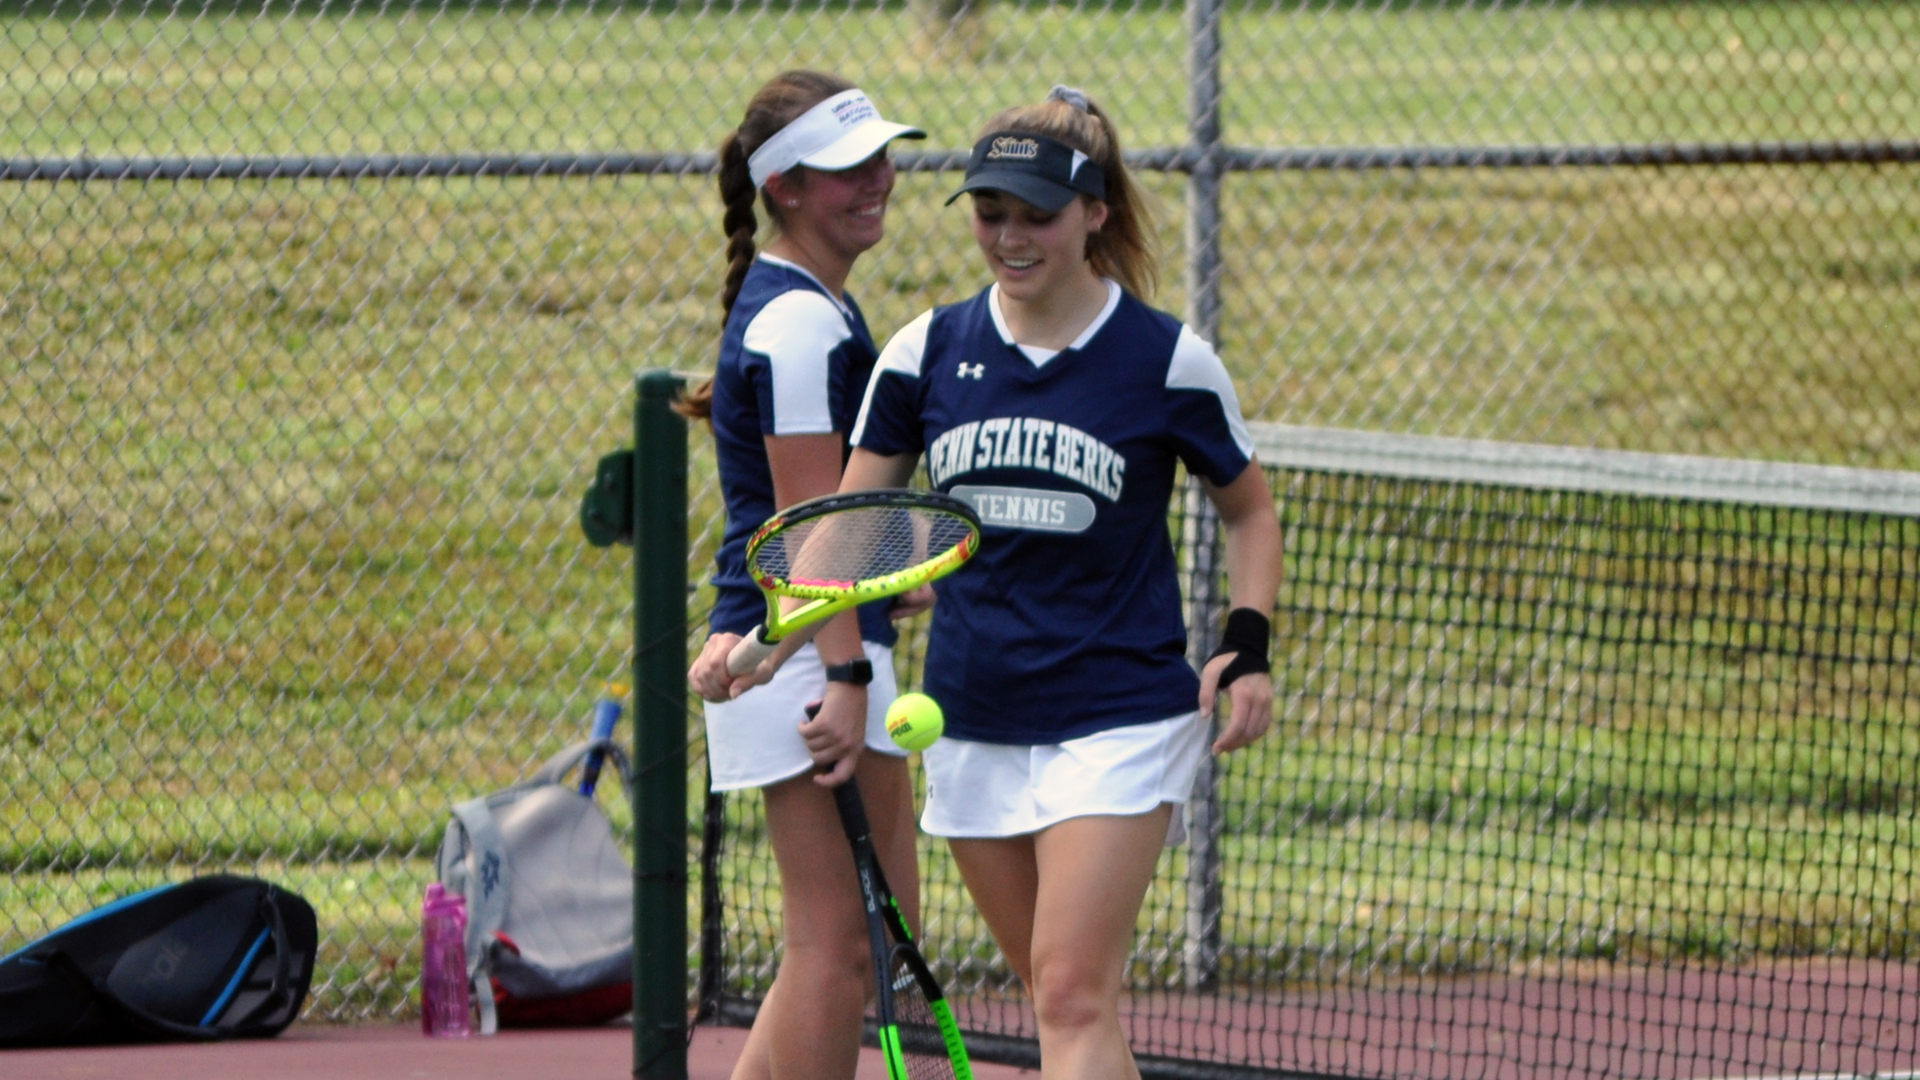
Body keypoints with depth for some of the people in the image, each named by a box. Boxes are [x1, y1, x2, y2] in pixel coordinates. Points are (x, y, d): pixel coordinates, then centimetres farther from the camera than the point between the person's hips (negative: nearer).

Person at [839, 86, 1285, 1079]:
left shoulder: (1167, 361, -5)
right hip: (972, 725, 4)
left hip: (1120, 719, -4)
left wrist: (1248, 648, -6)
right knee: (1059, 996, 10)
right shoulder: (927, 351, 2)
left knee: (1074, 998, -14)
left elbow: (1249, 511, 9)